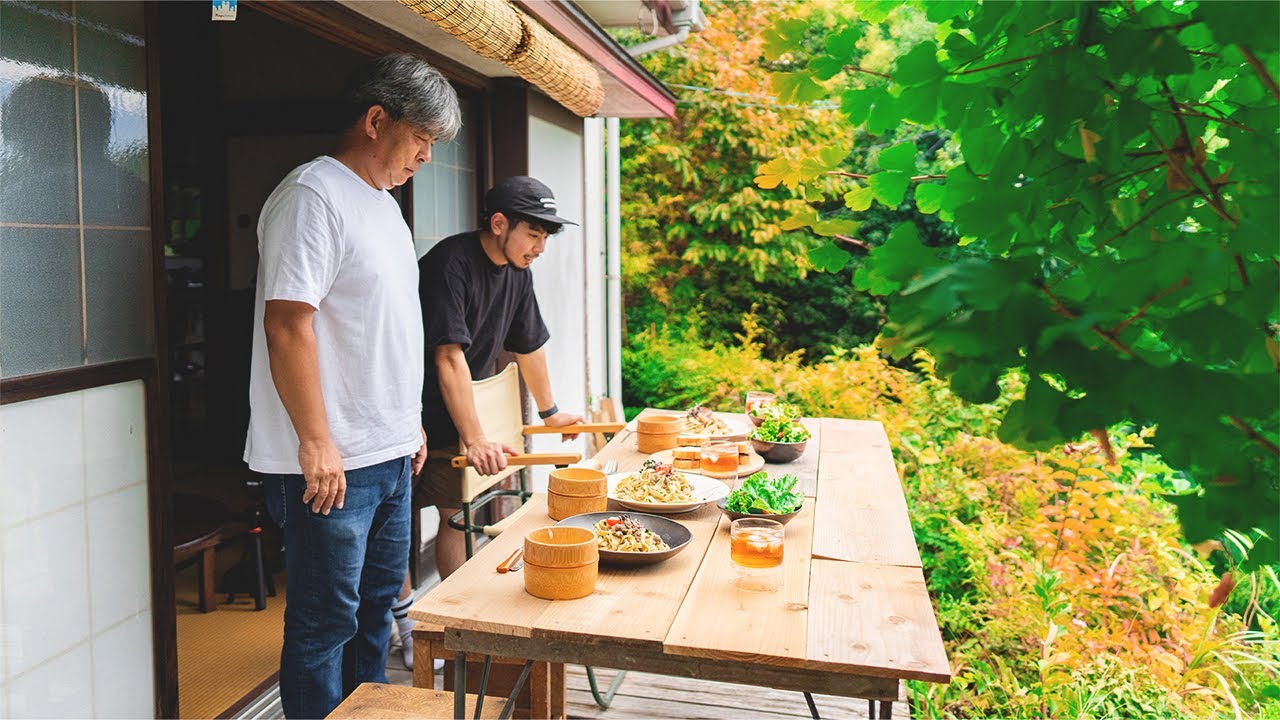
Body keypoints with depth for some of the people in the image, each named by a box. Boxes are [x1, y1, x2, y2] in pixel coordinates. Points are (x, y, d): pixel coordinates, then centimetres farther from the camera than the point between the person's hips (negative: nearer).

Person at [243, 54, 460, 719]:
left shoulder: (384, 202, 16)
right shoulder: (313, 195, -13)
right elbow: (288, 324, -21)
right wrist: (317, 444, -21)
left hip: (389, 455, 9)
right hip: (330, 463, -9)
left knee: (376, 607, 19)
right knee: (325, 625, 2)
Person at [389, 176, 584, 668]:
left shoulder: (517, 272, 3)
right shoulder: (450, 263, -24)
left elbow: (529, 346, 15)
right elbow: (449, 356, -29)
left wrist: (550, 413, 23)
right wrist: (475, 439, -32)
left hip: (453, 416, 8)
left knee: (455, 512, 11)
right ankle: (408, 627, 11)